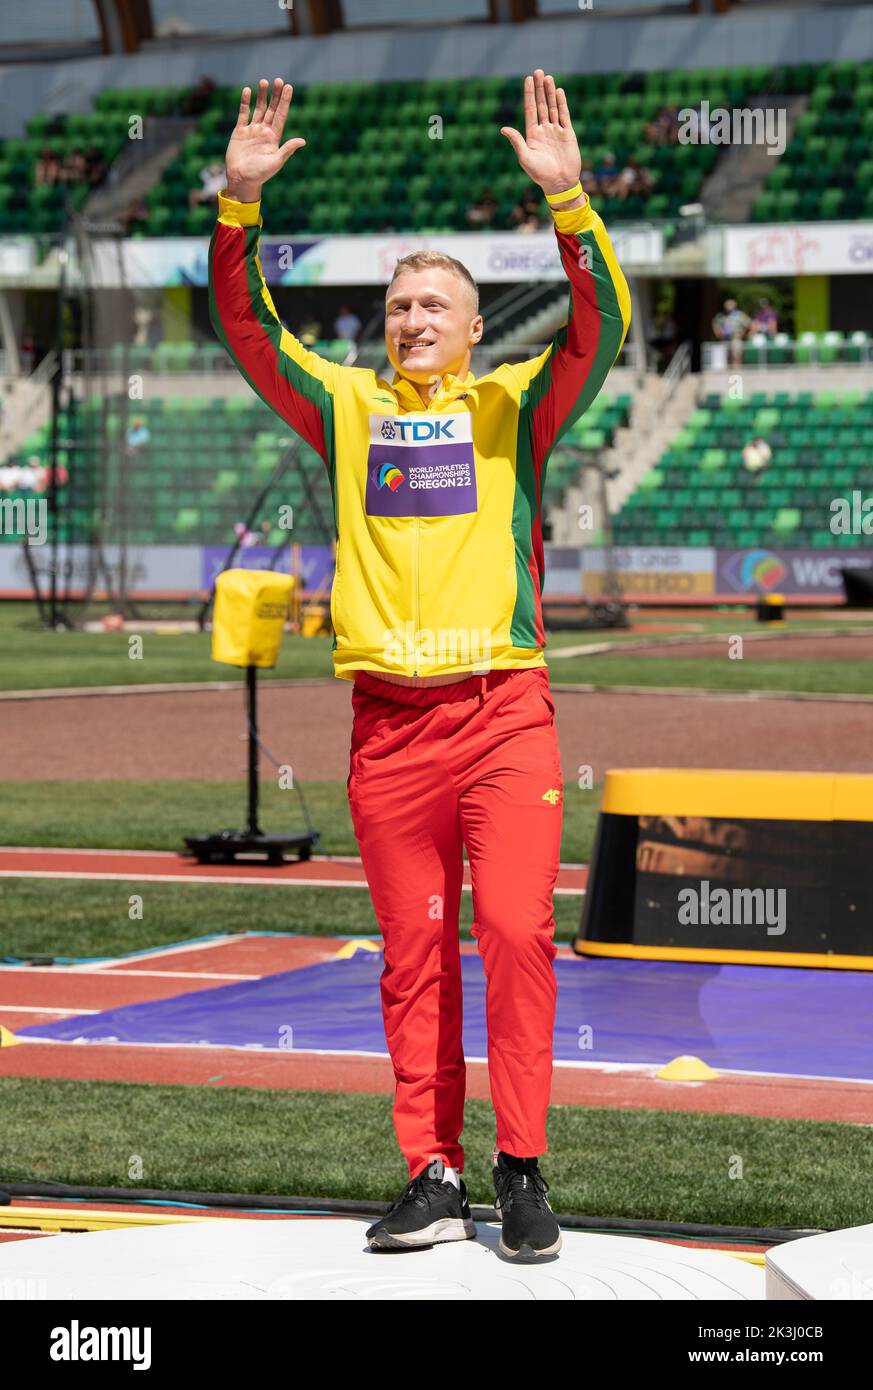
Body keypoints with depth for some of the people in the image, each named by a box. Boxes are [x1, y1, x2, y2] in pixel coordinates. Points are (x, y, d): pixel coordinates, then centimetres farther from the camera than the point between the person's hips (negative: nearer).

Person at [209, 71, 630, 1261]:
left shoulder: (514, 407, 8)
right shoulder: (346, 407, 14)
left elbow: (601, 328, -7)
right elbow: (246, 328, 7)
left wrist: (566, 197, -20)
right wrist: (239, 202, -6)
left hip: (505, 708, -2)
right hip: (389, 719, 2)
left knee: (516, 933, -10)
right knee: (414, 954, 4)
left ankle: (522, 1172, -3)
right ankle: (434, 1178, 8)